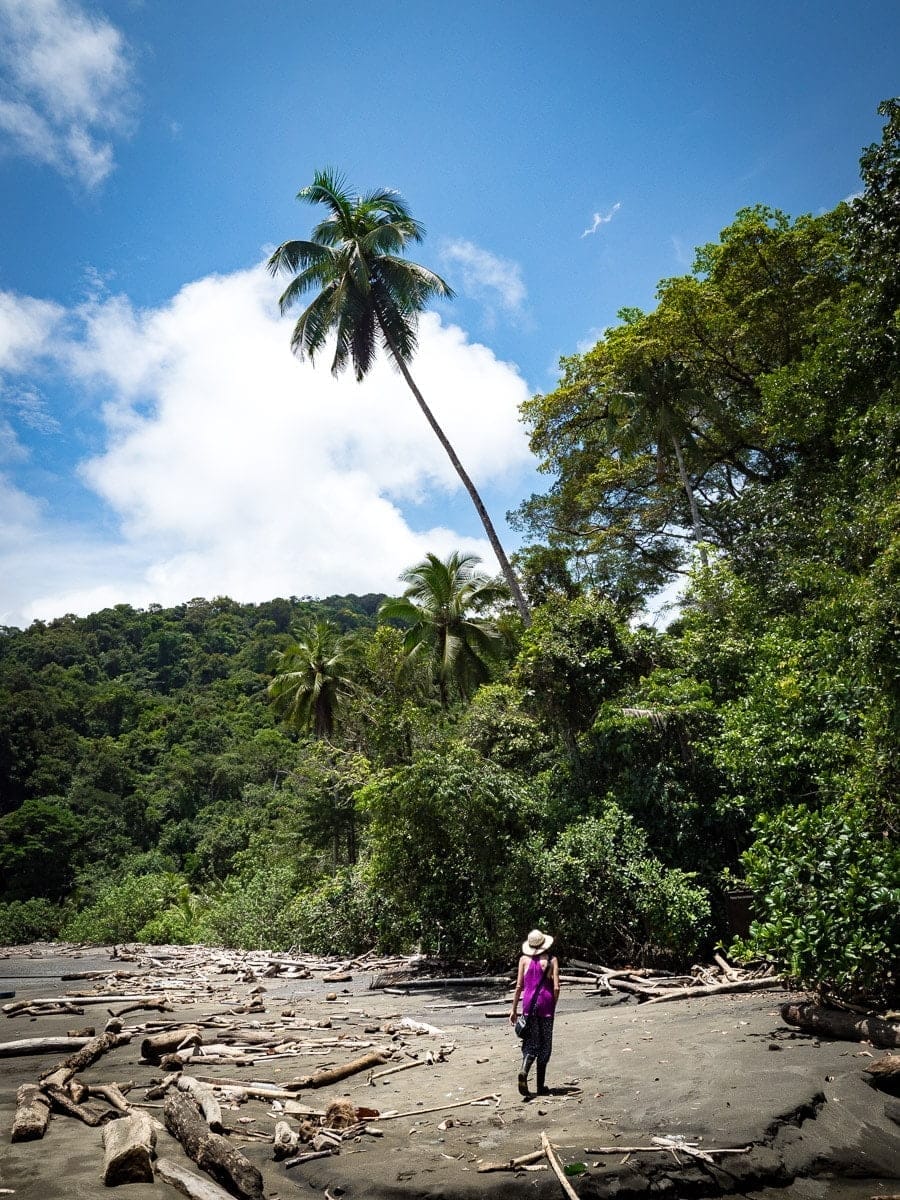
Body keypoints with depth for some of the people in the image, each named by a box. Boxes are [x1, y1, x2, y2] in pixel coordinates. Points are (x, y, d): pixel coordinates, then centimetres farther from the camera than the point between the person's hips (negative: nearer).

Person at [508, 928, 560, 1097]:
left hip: (529, 1003, 1)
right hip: (546, 1004, -1)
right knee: (544, 1045, 11)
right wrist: (553, 1005, 9)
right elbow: (556, 987, -6)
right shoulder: (552, 960, -1)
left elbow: (519, 986, 0)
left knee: (530, 1043, 8)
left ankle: (524, 1071, -19)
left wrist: (514, 1009, 6)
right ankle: (541, 1086, 14)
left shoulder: (524, 959, 2)